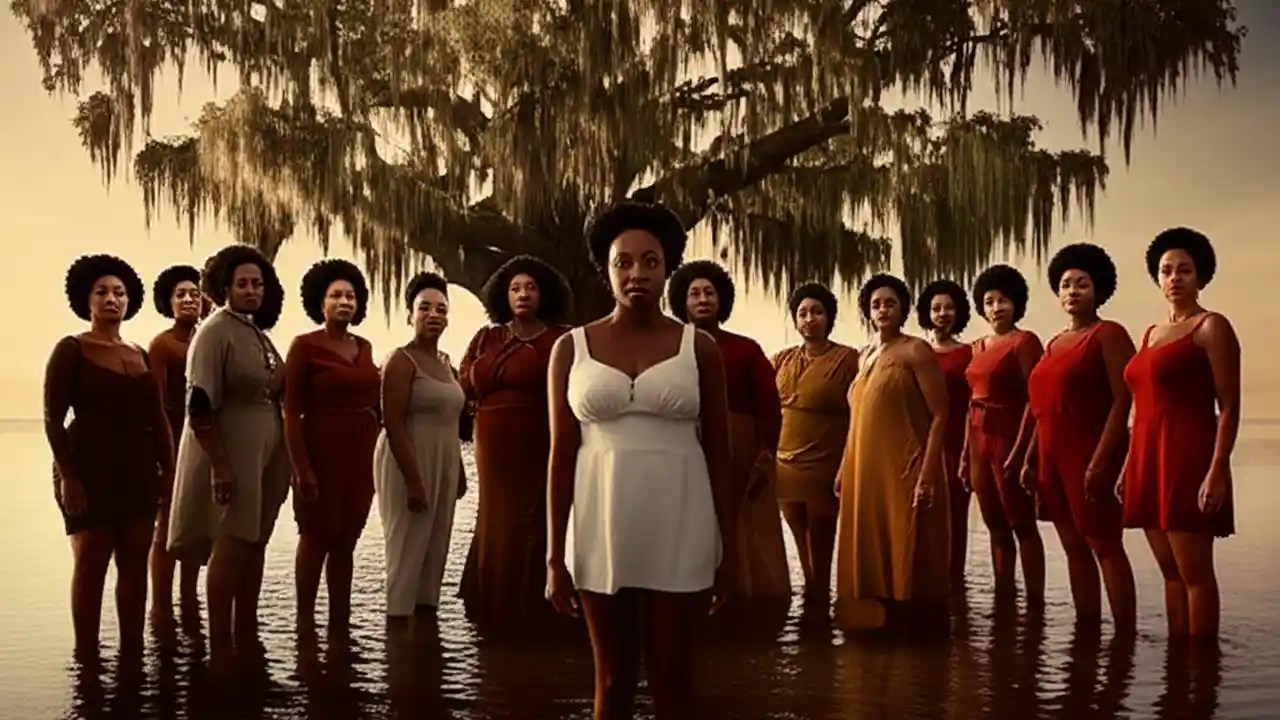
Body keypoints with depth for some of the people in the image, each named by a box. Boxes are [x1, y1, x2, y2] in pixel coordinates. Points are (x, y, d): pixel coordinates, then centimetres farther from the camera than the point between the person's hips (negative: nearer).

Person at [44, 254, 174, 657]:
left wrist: (168, 469, 8)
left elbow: (157, 419, 14)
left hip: (137, 472, 5)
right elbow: (53, 420, -8)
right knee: (91, 563, -3)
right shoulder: (71, 350, -3)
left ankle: (132, 652, 10)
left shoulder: (139, 355, 13)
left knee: (135, 564, 5)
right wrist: (67, 475, -16)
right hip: (90, 470, -5)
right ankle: (87, 657, 2)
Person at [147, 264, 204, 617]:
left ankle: (190, 603, 20)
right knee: (168, 526, -1)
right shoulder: (162, 344, -6)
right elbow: (156, 403, -12)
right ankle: (161, 608, 5)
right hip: (176, 442, -6)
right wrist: (168, 449, -17)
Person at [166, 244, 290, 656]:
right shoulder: (216, 331, -12)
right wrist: (220, 465, -23)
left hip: (266, 453, 8)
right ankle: (219, 645, 0)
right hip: (231, 453, -8)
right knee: (232, 545, -6)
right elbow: (200, 406, -19)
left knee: (256, 543, 10)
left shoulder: (259, 333, 12)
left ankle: (247, 636, 19)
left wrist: (283, 458, 14)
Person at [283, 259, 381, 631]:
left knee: (345, 542, 10)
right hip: (322, 453, -5)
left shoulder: (364, 347, 11)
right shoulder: (304, 346, -5)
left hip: (361, 455, 5)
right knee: (316, 539, 2)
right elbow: (292, 413, -10)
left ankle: (340, 623, 16)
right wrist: (301, 468, -18)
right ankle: (305, 622, 10)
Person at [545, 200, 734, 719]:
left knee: (672, 678, 6)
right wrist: (554, 555, -2)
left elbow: (719, 454, 3)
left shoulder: (698, 348, 1)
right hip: (601, 529, 1)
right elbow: (561, 456, 2)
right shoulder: (572, 349, 3)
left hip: (678, 531, -1)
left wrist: (729, 548, 0)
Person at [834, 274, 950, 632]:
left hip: (904, 470, -7)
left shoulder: (915, 351, -5)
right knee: (872, 557, 10)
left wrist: (927, 473, -20)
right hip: (865, 472, 7)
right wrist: (845, 468, 15)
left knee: (910, 560, -5)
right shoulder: (864, 357, 16)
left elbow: (939, 416, -12)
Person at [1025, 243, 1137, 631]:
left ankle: (1126, 637, -4)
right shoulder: (1056, 343, 18)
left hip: (1090, 455, -7)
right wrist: (1031, 459, 14)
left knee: (1104, 546, -7)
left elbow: (1122, 400, -13)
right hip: (1054, 458, 8)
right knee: (1074, 548, 9)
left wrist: (1100, 461, -21)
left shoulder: (1108, 334, -4)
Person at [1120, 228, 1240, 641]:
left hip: (1189, 460, -8)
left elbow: (1229, 407, -9)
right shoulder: (1152, 334, 18)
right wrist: (1129, 467, 16)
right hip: (1150, 461, 8)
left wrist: (1218, 470, -18)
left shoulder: (1212, 327, -3)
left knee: (1194, 571, -6)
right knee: (1171, 572, 10)